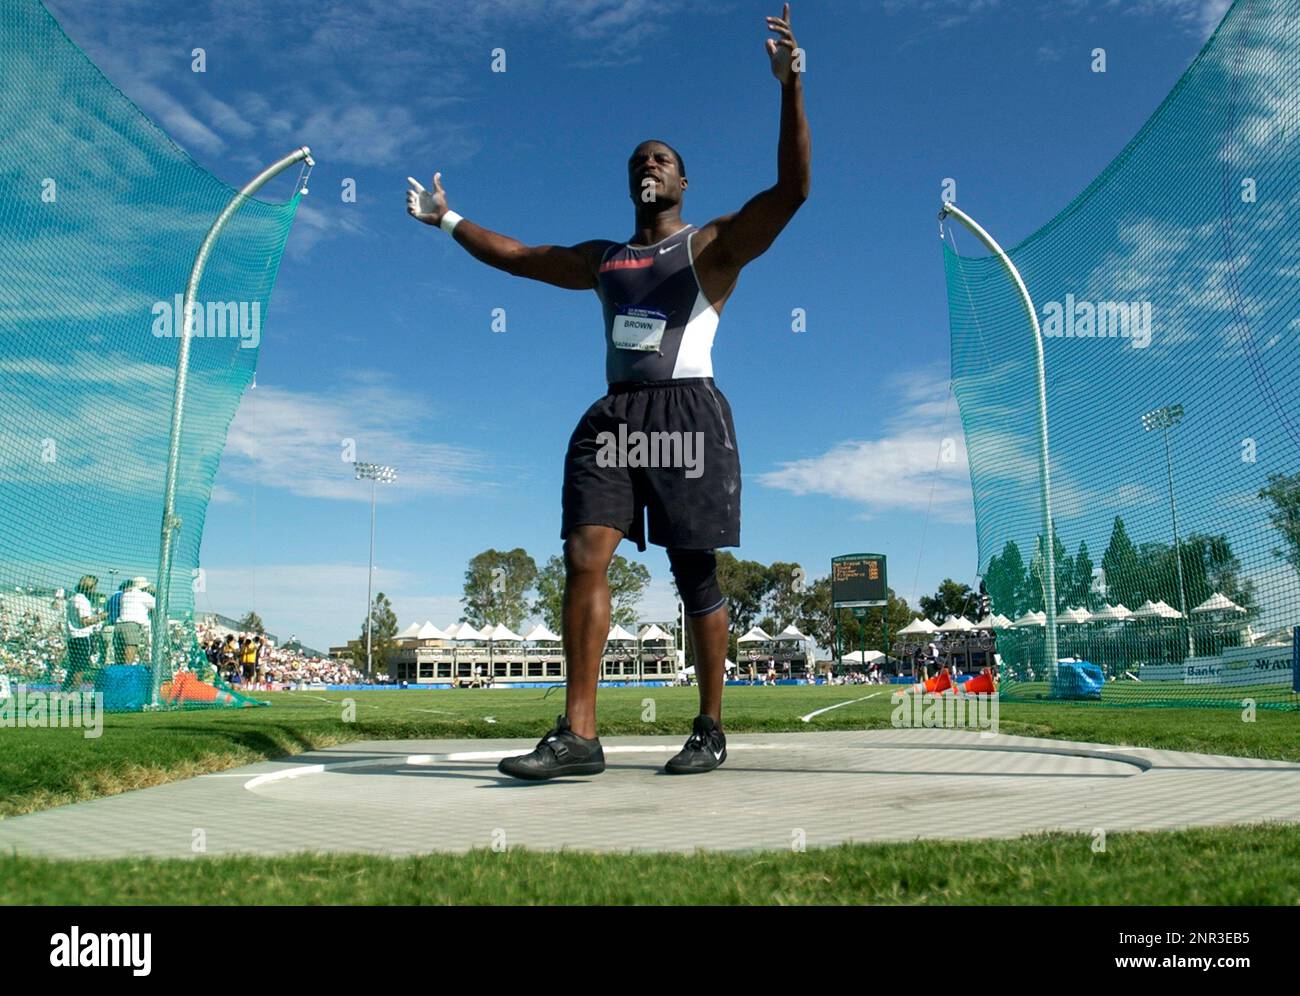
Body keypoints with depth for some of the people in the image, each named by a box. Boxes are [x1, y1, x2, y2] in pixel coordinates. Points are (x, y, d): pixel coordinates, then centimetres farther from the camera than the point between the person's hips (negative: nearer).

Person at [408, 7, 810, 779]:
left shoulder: (715, 245, 6)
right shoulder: (602, 259, 22)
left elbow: (793, 189, -7)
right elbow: (520, 256, 33)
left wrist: (792, 88, -16)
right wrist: (449, 222, 37)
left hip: (688, 413, -4)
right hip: (614, 415, 5)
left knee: (696, 575, -1)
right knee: (584, 557, -11)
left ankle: (711, 731, 12)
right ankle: (578, 734, -10)